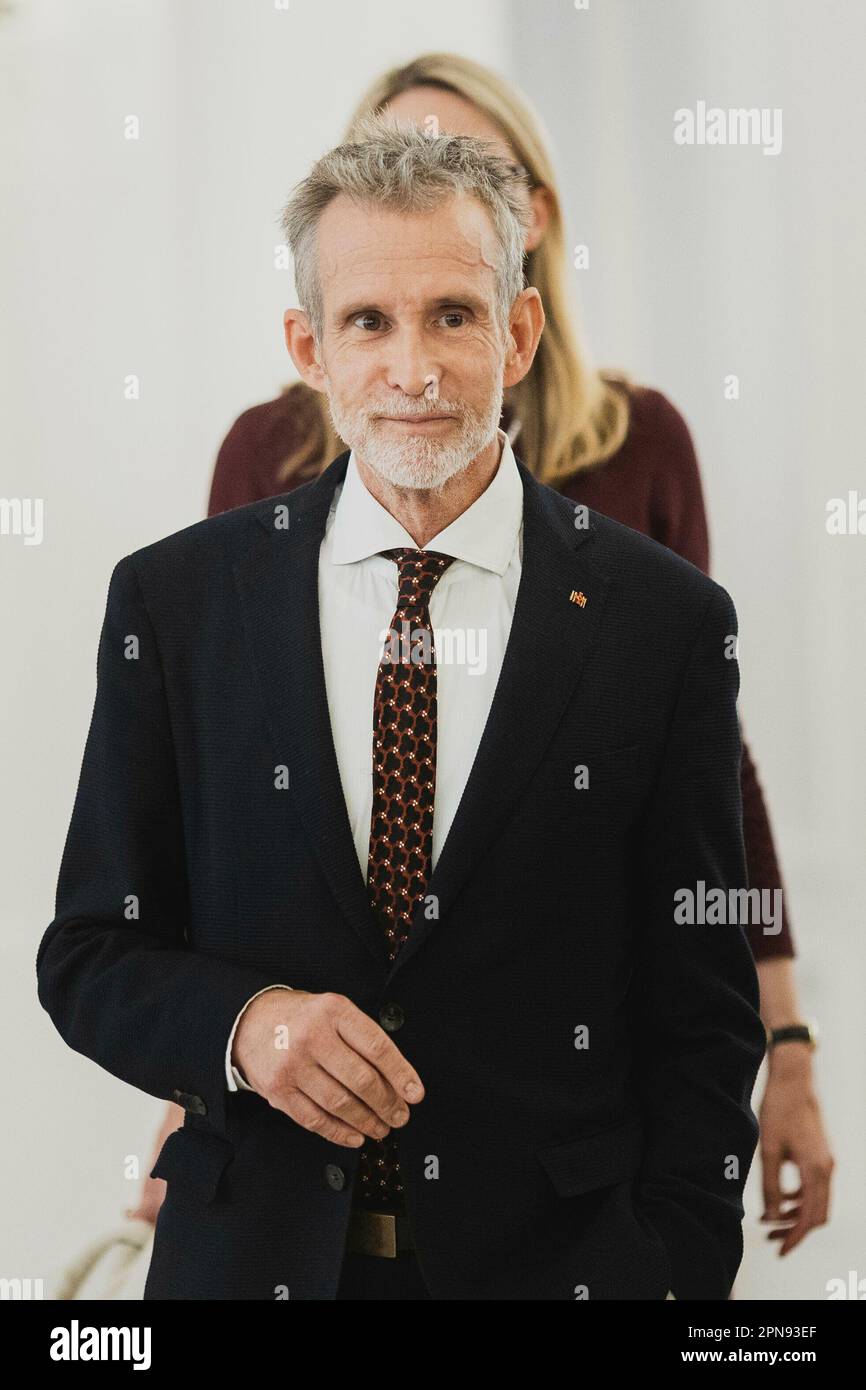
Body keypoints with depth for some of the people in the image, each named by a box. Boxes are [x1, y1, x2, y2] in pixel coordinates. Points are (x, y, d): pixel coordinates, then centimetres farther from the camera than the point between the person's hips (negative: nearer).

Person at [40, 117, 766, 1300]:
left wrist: (676, 1271, -10)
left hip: (553, 1255, -1)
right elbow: (90, 955, 2)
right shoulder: (175, 600, -1)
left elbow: (703, 1013, -2)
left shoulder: (662, 618, -5)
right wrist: (239, 1024, -17)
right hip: (253, 1253, 1)